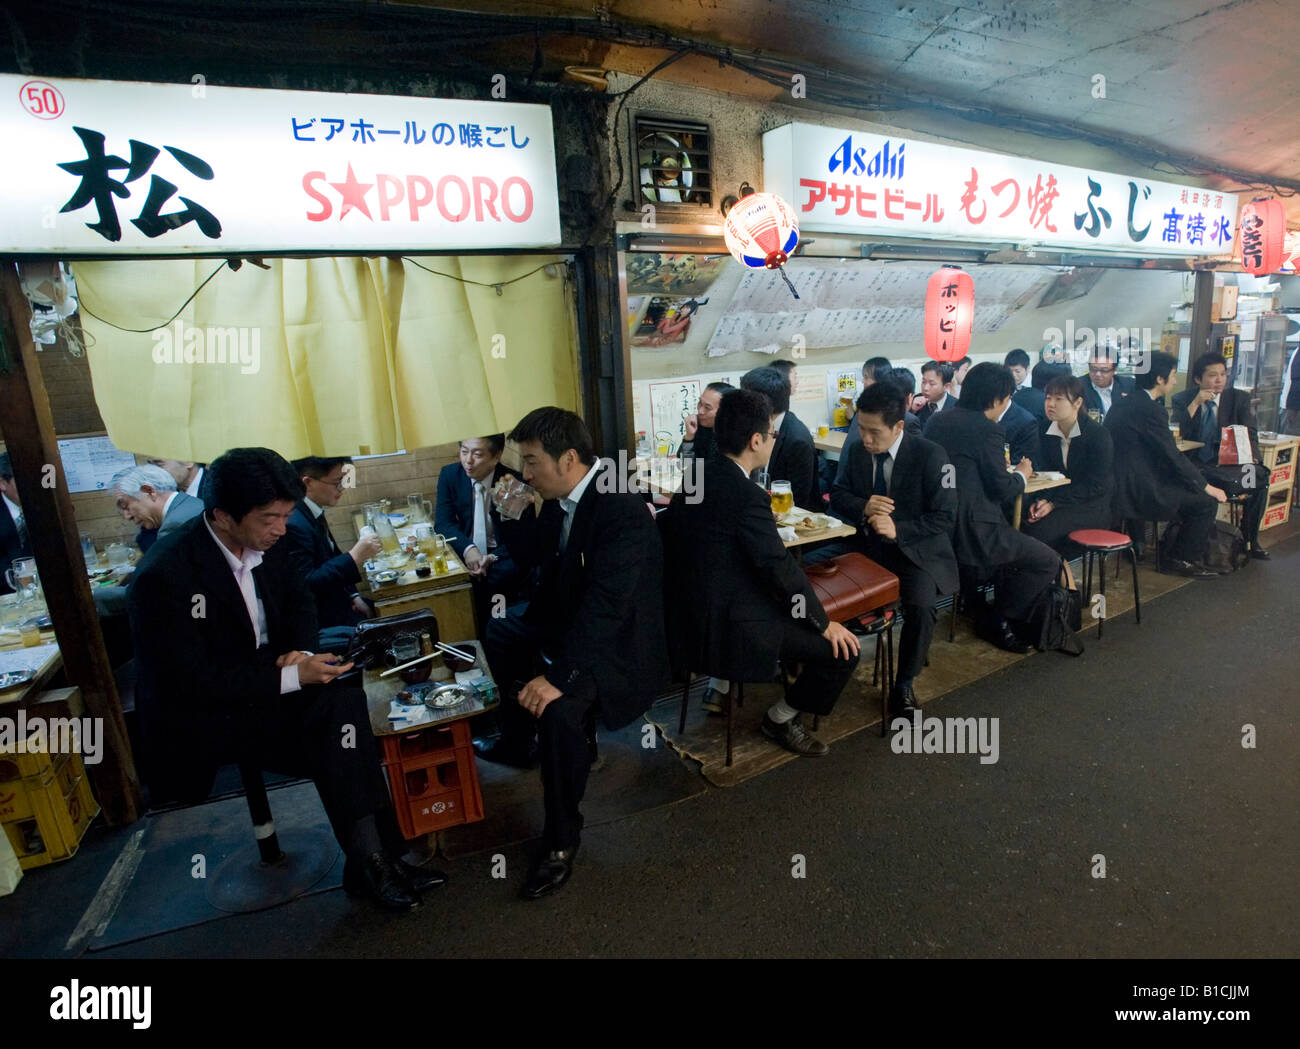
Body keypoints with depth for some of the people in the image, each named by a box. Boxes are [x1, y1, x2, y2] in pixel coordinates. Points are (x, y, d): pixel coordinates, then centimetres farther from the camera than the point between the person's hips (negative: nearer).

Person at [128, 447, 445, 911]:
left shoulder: (264, 543, -4)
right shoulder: (164, 576, -23)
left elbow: (298, 601, 12)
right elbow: (193, 682, -24)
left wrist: (300, 652, -8)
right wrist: (294, 676, -28)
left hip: (262, 684, 6)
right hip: (197, 719, -6)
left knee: (343, 697, -21)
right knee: (334, 710, -25)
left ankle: (375, 857, -14)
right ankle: (371, 862, -13)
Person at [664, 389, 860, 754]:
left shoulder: (698, 476, 2)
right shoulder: (747, 496, -24)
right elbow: (781, 569, -20)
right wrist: (823, 623, -6)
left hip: (693, 613, 10)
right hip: (731, 631, -9)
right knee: (844, 649, -2)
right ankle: (781, 718, 15)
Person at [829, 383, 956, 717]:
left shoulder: (931, 456, -11)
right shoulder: (856, 451, 2)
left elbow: (945, 517, -11)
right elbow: (837, 494, 8)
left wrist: (897, 530, -25)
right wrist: (863, 507, -15)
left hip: (916, 550, -4)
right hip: (867, 546, 4)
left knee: (921, 606, -30)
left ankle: (904, 685, -3)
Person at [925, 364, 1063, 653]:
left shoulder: (938, 420, 10)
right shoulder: (987, 429, -14)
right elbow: (1002, 489, -12)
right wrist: (1022, 473, 9)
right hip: (970, 533, -9)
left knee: (1015, 542, 31)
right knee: (1048, 561, 6)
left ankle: (986, 614, 32)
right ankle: (1000, 623, 15)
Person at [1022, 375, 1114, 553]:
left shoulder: (1098, 434, -11)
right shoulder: (1045, 430, 4)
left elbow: (1096, 485, -13)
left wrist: (1054, 503, -21)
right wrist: (1042, 500, -15)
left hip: (1092, 507, -5)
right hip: (1059, 500, 5)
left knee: (1040, 528, -29)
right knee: (1021, 522, -23)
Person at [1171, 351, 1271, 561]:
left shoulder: (1239, 398, 9)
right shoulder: (1182, 399, 5)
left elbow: (1250, 433, 2)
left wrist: (1251, 456, -18)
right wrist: (1195, 404, -16)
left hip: (1229, 462, 2)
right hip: (1196, 463, -2)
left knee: (1260, 477, -26)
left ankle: (1250, 539, -8)